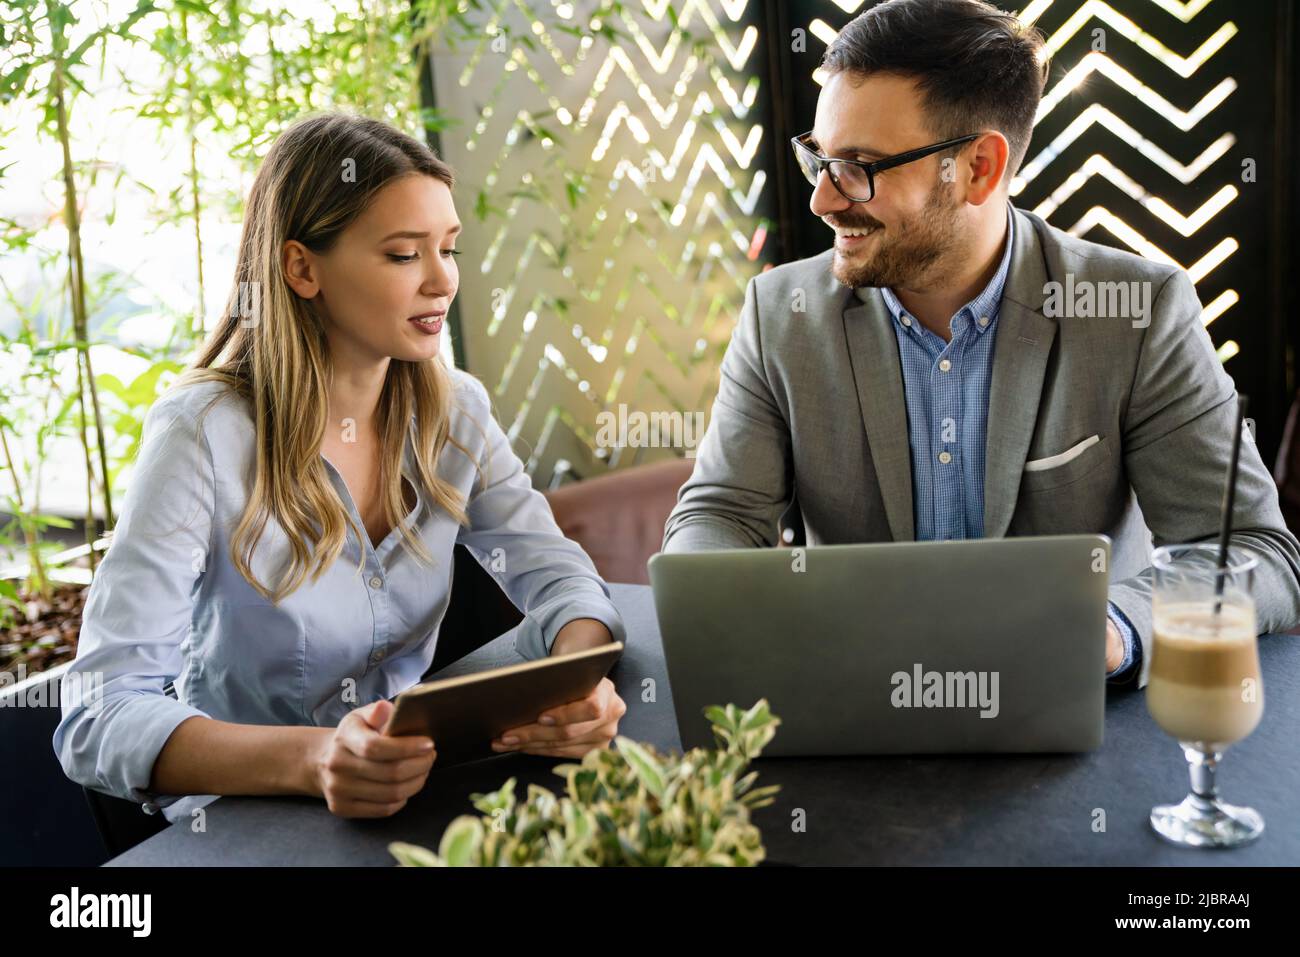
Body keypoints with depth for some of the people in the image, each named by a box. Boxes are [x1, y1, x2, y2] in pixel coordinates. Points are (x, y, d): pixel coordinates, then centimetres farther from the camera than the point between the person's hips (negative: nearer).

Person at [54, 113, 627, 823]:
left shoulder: (452, 410, 0)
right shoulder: (204, 435, -17)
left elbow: (553, 572, -3)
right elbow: (97, 720, -23)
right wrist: (312, 760, -40)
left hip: (416, 795, 4)